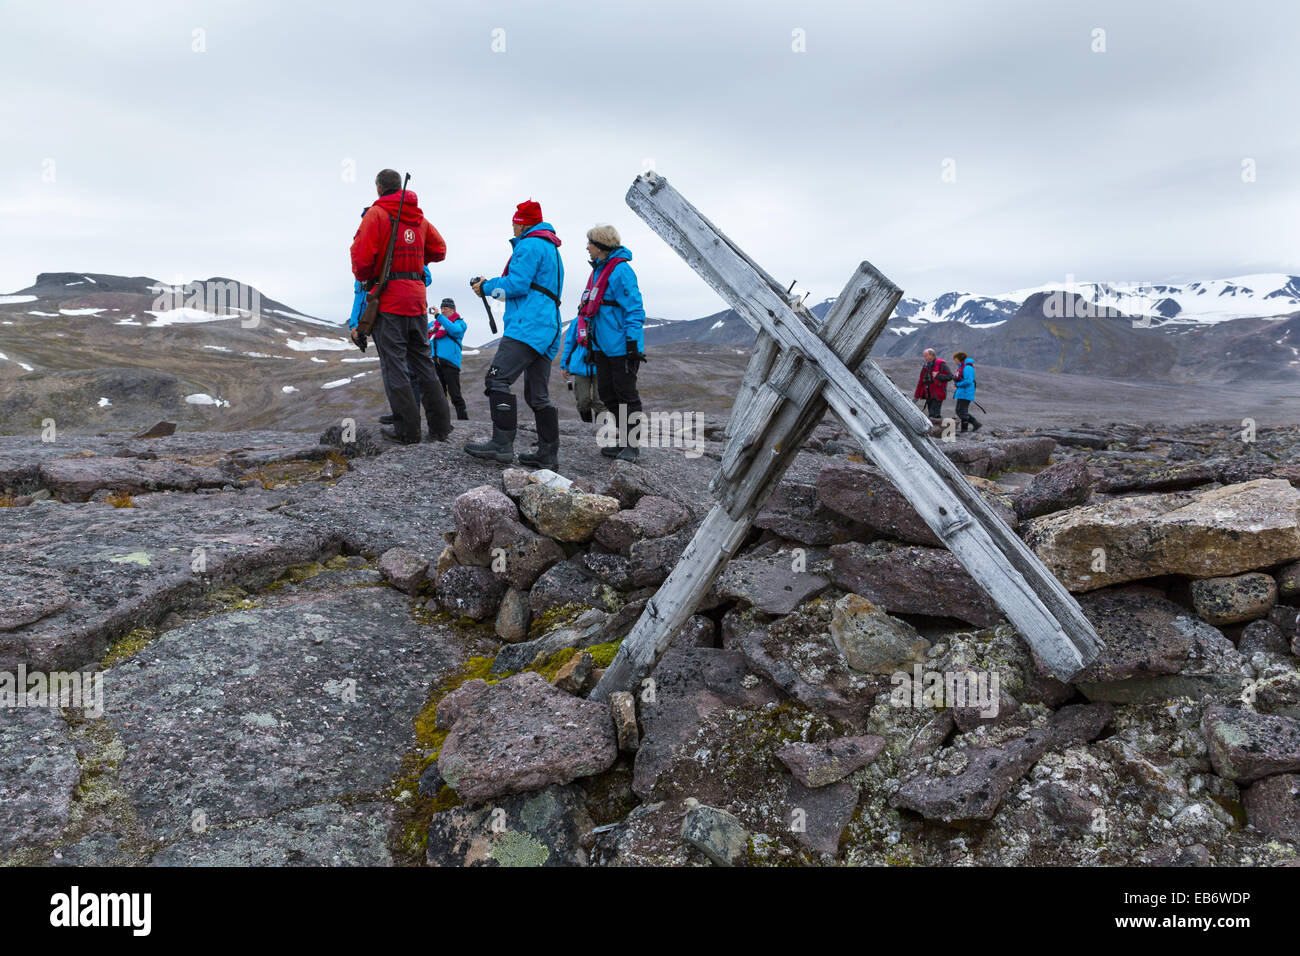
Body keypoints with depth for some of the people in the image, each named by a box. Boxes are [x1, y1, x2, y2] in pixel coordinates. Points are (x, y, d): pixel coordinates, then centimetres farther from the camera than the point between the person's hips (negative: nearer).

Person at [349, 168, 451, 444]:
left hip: (388, 298, -6)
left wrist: (363, 277, 4)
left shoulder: (376, 213, -5)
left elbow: (362, 255, -14)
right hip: (417, 298, 6)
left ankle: (407, 429, -3)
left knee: (394, 363, -2)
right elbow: (439, 250, 18)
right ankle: (440, 426, 11)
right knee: (423, 361, 12)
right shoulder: (419, 217, 13)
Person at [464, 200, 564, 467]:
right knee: (537, 395, 9)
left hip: (528, 325, -10)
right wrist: (492, 284, 23)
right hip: (548, 329, 10)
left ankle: (502, 444, -23)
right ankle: (548, 453, 9)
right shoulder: (551, 249, 29)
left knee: (497, 379, -17)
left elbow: (517, 285, -13)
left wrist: (486, 287, 3)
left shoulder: (529, 245, -2)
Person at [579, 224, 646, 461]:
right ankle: (619, 442, 20)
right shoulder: (599, 270, 16)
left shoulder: (620, 270, -13)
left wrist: (632, 344, -20)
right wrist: (591, 343, 23)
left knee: (625, 394, -2)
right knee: (607, 393, 11)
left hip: (621, 348, -9)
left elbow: (634, 310, -17)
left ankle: (632, 445, 7)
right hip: (603, 346, 9)